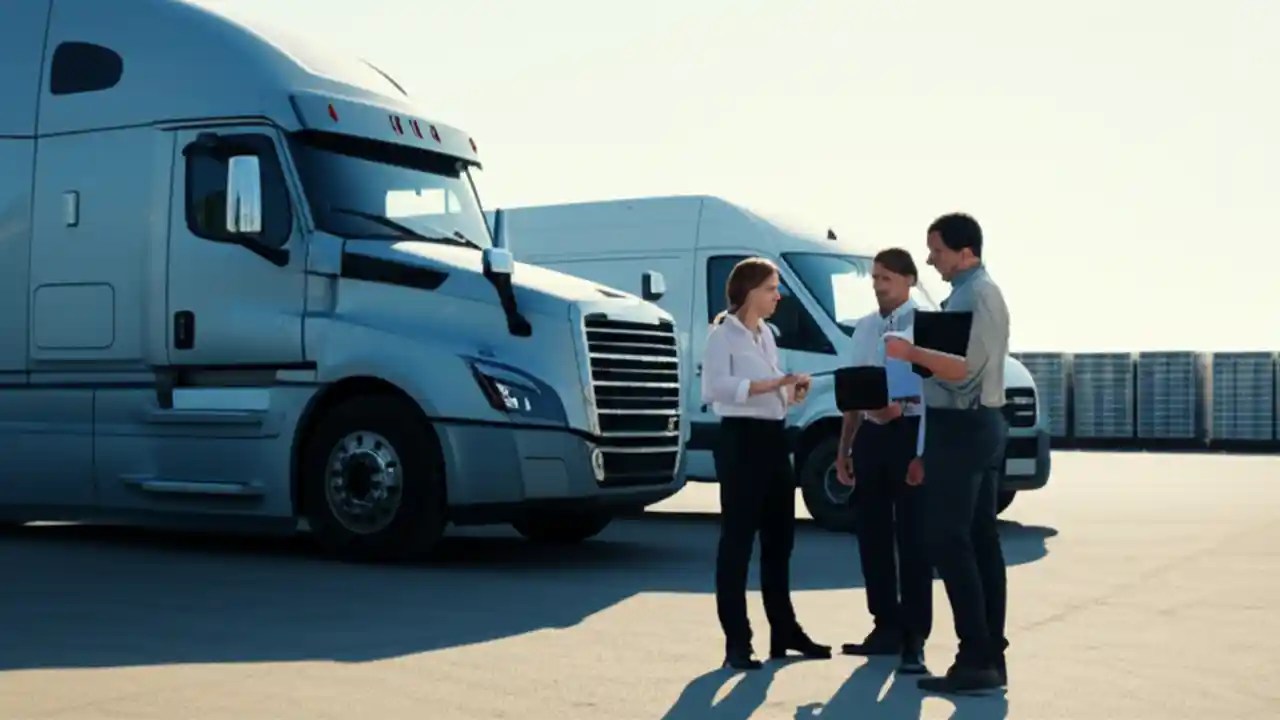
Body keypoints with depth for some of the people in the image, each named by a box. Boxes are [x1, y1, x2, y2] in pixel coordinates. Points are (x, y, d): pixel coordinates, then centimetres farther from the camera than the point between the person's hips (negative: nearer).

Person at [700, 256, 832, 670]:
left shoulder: (766, 334, 17)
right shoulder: (723, 335, -9)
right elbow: (714, 388, -24)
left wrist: (792, 393, 2)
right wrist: (772, 384, -28)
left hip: (775, 438, 9)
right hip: (741, 439, -9)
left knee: (779, 537, 13)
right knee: (738, 539, -5)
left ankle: (784, 630, 24)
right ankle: (737, 641, -1)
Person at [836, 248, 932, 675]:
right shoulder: (864, 329, 15)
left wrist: (902, 405, -29)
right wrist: (843, 449, 16)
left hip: (909, 434, -7)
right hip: (870, 436, 7)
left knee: (912, 536, -2)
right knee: (872, 534, 11)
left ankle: (915, 637, 4)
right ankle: (887, 626, 23)